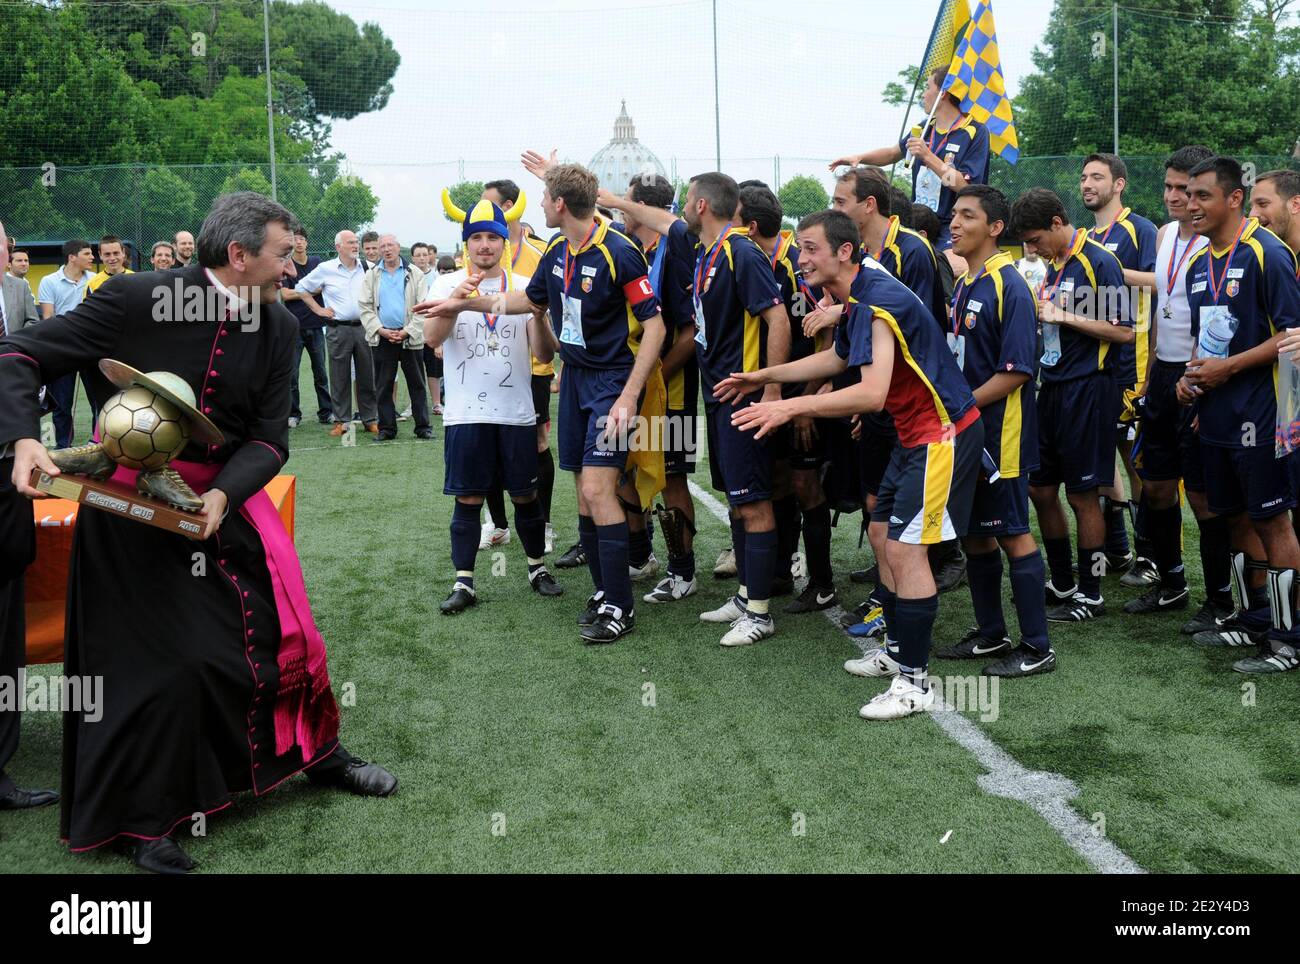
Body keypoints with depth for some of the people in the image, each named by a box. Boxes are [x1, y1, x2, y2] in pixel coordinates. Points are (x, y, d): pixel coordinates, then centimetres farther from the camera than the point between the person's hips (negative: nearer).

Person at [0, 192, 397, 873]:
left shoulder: (278, 328, -4)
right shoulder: (135, 300, -18)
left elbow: (269, 437, -5)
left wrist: (221, 495, -23)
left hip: (228, 495, 4)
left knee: (281, 627, 9)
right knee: (155, 657, 2)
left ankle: (317, 753, 35)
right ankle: (150, 820, 23)